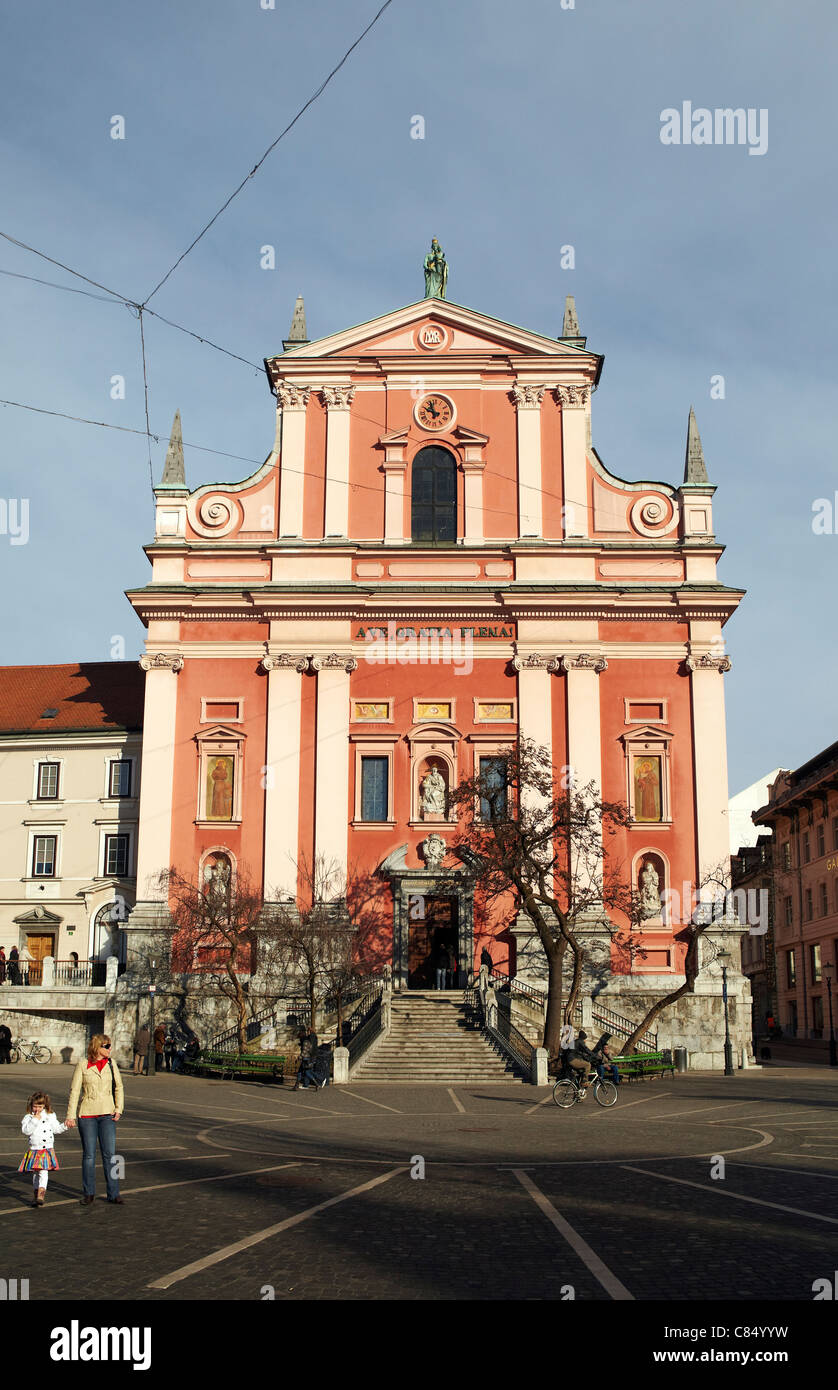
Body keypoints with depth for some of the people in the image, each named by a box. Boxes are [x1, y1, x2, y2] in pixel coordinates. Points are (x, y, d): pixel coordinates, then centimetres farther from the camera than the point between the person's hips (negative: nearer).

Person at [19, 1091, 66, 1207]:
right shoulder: (28, 1117, 0)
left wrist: (65, 1125, 0)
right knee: (35, 1172, 10)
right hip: (33, 1149, 1)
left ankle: (41, 1193, -22)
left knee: (43, 1171, -14)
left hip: (47, 1149, -1)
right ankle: (36, 1192, 23)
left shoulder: (50, 1116, 6)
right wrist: (34, 1120, -20)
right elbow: (26, 1130, -15)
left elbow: (56, 1129, 14)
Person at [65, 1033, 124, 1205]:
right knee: (89, 1155, 4)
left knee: (110, 1154, -2)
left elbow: (118, 1088, 12)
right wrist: (71, 1116, -7)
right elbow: (74, 1091, -3)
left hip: (107, 1114, 2)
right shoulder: (82, 1065, -4)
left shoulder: (111, 1064, 5)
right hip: (87, 1114, -2)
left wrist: (118, 1109, 2)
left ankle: (113, 1194, 4)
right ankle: (89, 1193, 18)